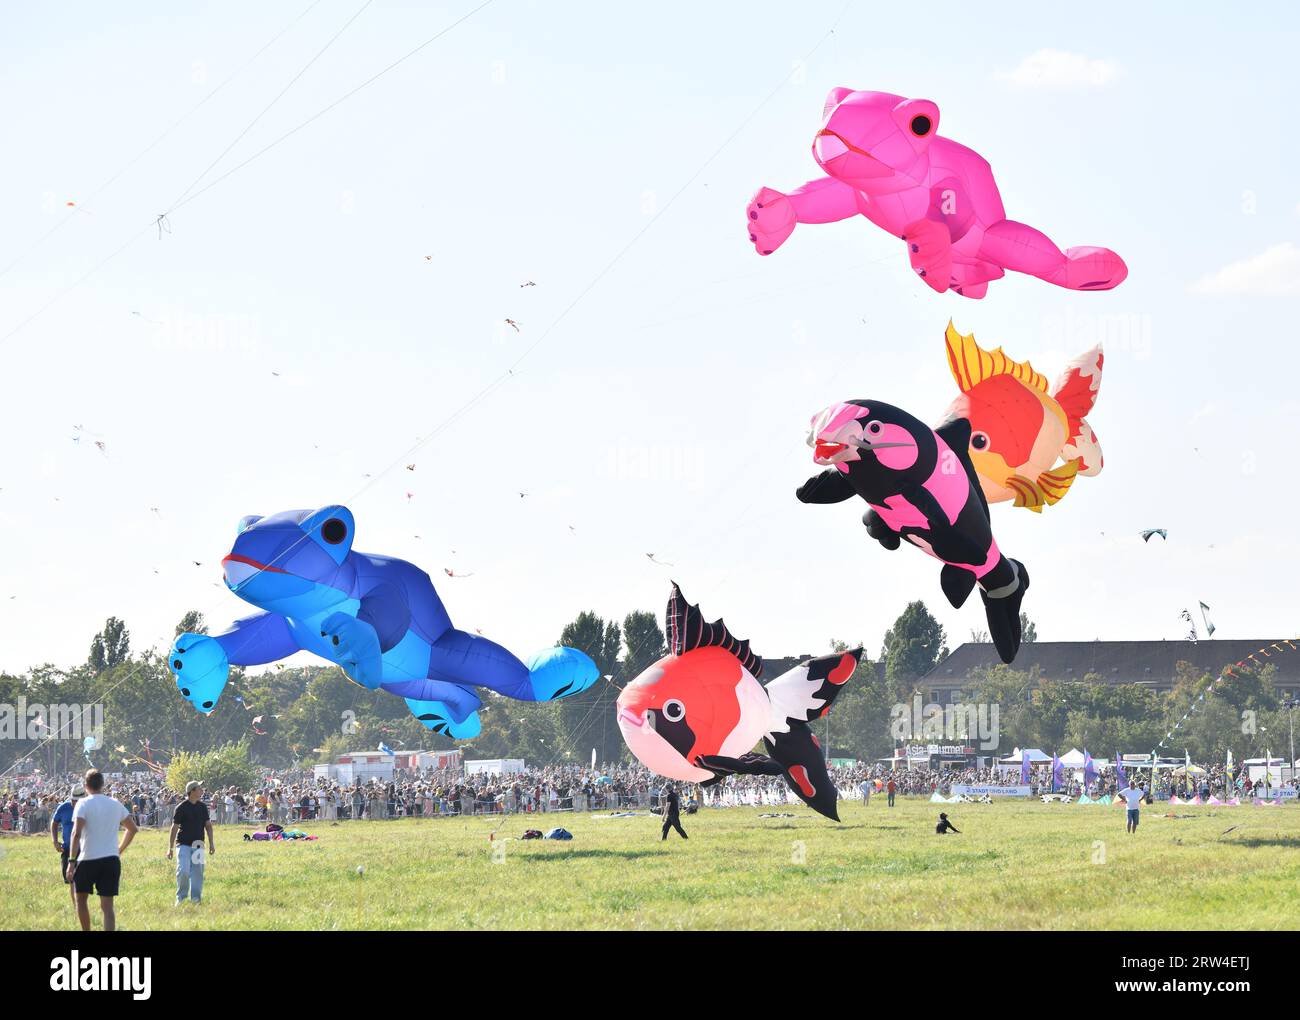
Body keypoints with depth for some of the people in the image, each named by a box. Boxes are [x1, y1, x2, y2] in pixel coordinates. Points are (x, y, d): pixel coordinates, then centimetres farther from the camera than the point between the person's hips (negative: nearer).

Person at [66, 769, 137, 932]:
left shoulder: (83, 804, -6)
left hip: (87, 859, -3)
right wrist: (119, 850, 26)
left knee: (81, 899, 19)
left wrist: (71, 861, -16)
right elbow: (133, 829, 16)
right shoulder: (116, 804, 8)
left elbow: (76, 833, -17)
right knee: (107, 905, 0)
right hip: (112, 860, 3)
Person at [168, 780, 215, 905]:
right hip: (184, 844, -5)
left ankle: (195, 898, 13)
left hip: (198, 845, 5)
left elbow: (208, 825, 16)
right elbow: (174, 828, -5)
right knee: (183, 871, -15)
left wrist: (211, 843, 10)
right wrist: (170, 848, -6)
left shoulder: (202, 806, 8)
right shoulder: (181, 807, -7)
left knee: (197, 873, 4)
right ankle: (181, 897, 3)